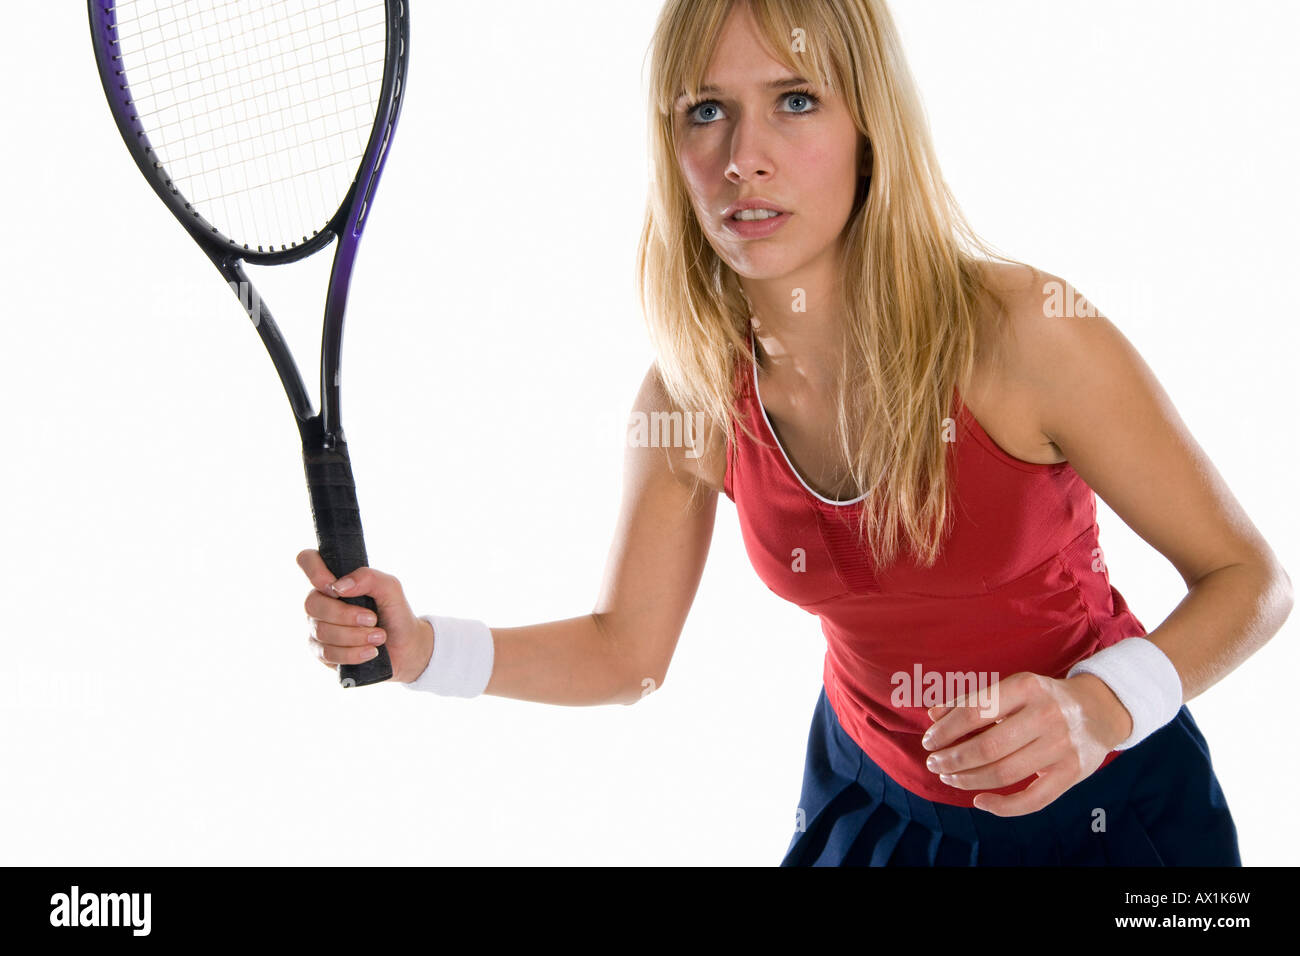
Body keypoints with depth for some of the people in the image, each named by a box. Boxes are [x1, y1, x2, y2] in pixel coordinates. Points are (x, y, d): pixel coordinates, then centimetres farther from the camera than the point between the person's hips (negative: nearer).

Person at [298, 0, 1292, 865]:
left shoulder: (1026, 333, -28)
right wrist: (418, 646, -19)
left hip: (1099, 804, -3)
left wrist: (1097, 708, -34)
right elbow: (623, 652, -4)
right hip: (872, 802, 3)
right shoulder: (692, 398, -16)